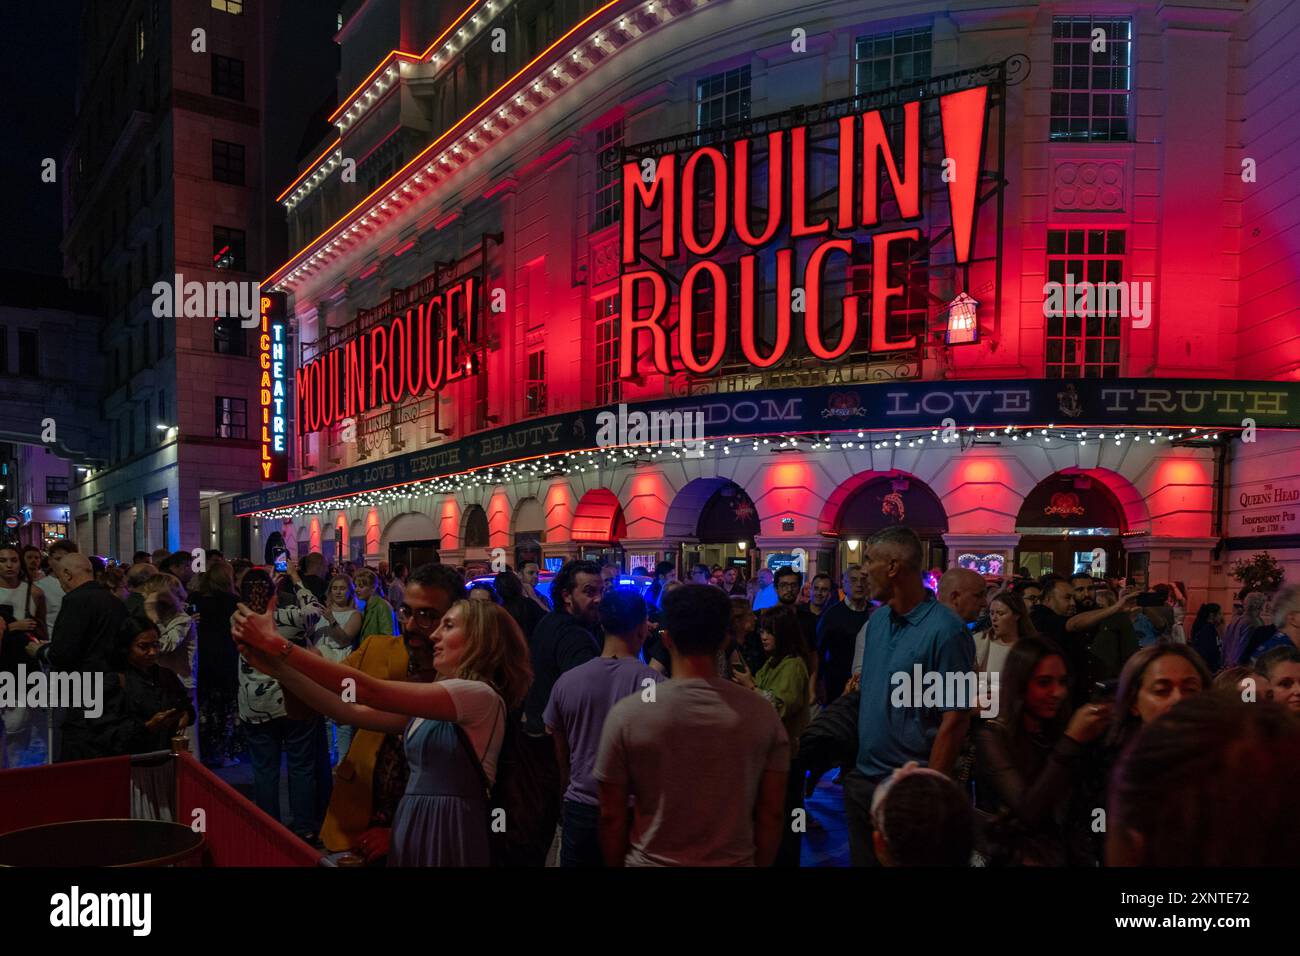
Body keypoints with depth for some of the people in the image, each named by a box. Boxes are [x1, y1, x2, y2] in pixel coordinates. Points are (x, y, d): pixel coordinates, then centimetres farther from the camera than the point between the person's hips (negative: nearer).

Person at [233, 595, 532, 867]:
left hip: (449, 833, -8)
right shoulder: (432, 705, 15)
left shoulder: (481, 696, -15)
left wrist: (278, 644, -18)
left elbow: (369, 691, -20)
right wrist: (278, 667, -2)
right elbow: (354, 712, 5)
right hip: (414, 824, 8)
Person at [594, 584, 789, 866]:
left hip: (651, 861, -1)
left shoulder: (626, 714, -16)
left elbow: (612, 816, -9)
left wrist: (616, 864, 6)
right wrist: (758, 863, 9)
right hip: (737, 862, 1)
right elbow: (771, 815, -5)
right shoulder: (762, 714, -11)